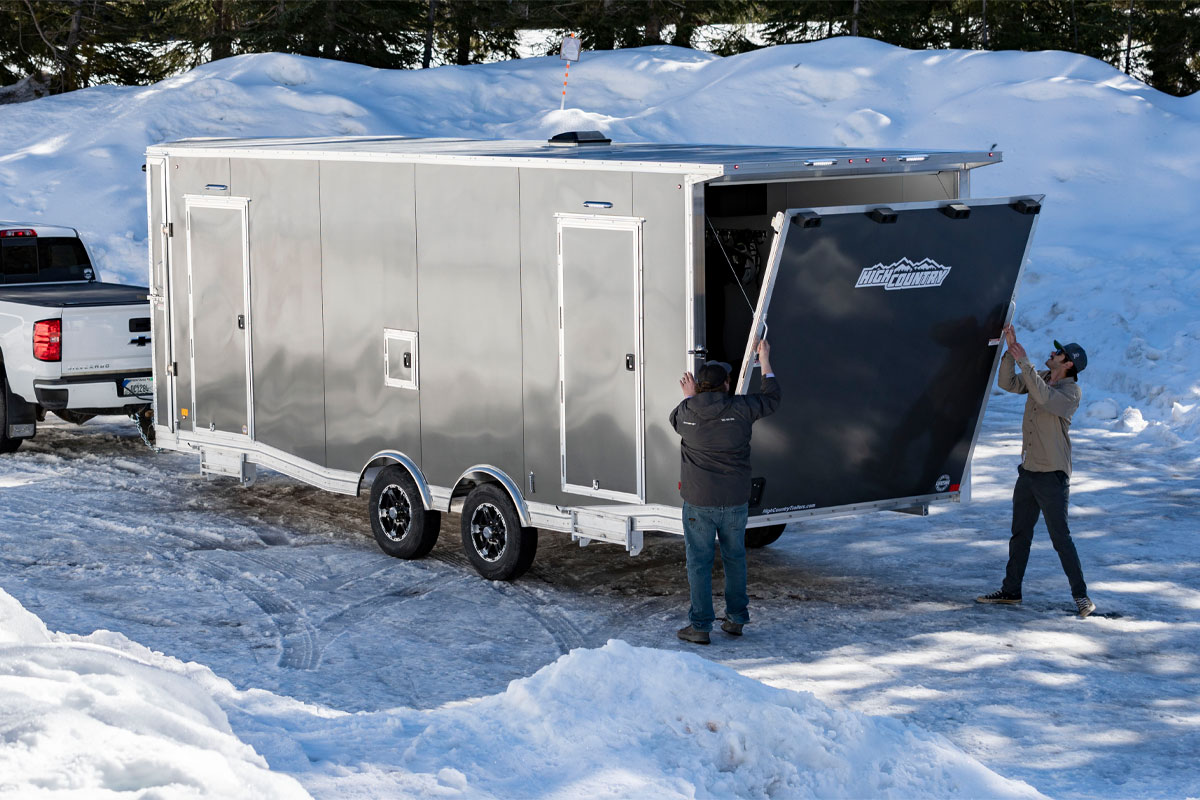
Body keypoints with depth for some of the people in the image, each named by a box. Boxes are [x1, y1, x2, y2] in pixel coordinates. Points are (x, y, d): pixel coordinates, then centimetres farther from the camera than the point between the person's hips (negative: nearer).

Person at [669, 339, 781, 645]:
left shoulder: (687, 411, -4)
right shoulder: (739, 408, -7)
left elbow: (675, 420, 21)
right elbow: (770, 399, 10)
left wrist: (689, 397, 36)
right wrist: (765, 363, 21)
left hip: (698, 502, -1)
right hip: (735, 501, 1)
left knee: (699, 561, 4)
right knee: (735, 559, 16)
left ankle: (700, 625, 4)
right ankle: (736, 618, 23)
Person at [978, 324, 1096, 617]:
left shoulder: (1071, 391, -13)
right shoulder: (1039, 379, 9)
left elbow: (1045, 397, -30)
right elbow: (1007, 384, 7)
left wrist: (1024, 362, -29)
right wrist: (1011, 350, -4)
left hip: (1052, 475, -8)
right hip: (1028, 470, 8)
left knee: (1060, 538, -6)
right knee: (1020, 534, 14)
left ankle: (1081, 596, 2)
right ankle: (1011, 591, 24)